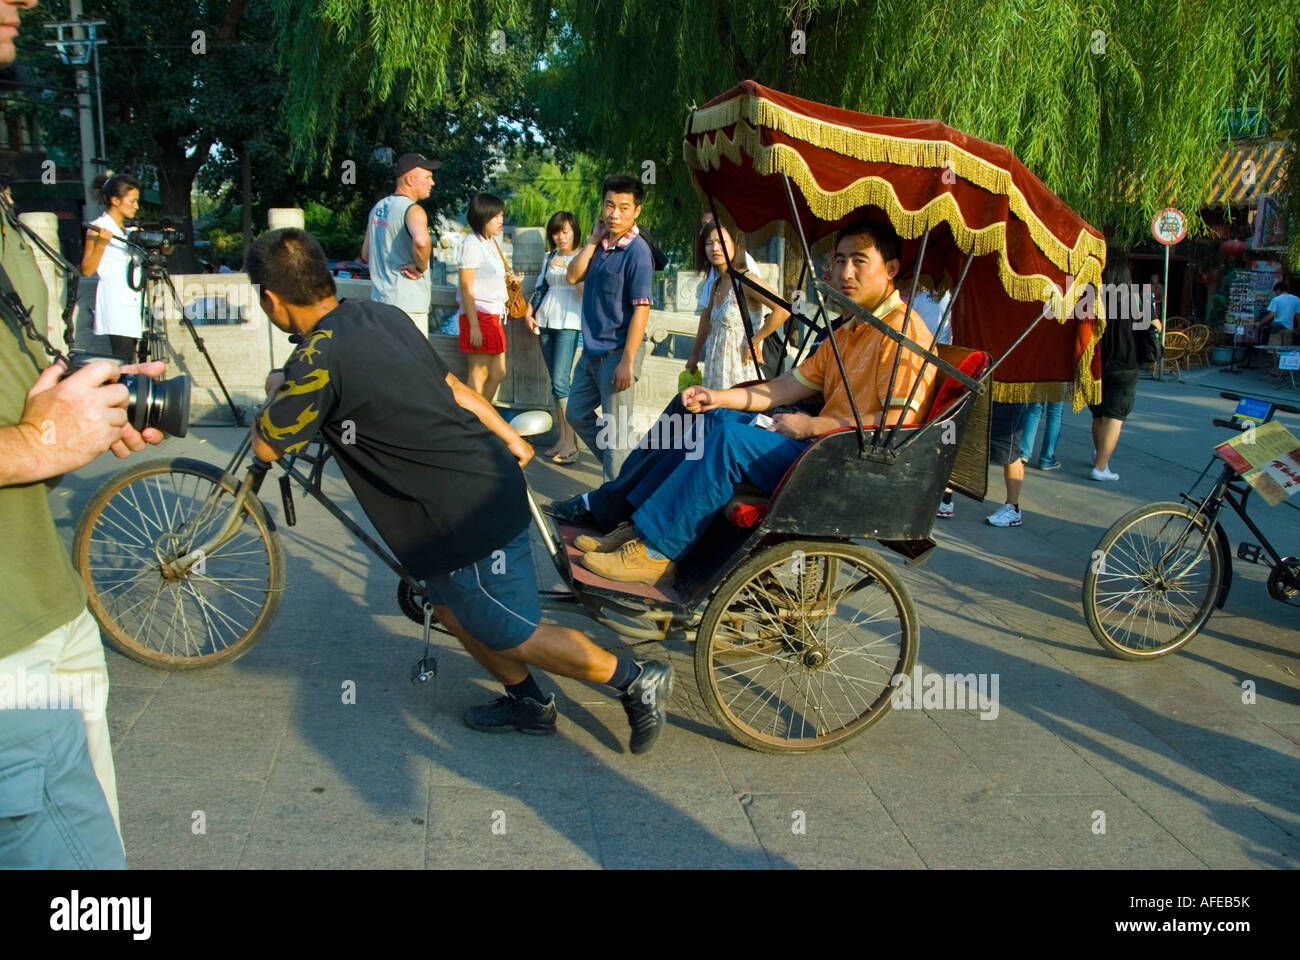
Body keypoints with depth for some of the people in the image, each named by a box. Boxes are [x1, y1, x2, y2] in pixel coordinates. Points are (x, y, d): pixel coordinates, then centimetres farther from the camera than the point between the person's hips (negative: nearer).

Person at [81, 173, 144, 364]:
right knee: (122, 362, -16)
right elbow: (86, 270, -7)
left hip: (133, 303, 7)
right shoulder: (98, 228, -2)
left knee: (131, 363, 1)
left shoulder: (130, 230, 19)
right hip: (115, 304, -7)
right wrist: (101, 244, -19)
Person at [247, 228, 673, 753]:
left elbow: (268, 446, -6)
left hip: (469, 518, -9)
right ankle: (528, 701, 40)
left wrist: (276, 392, 15)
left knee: (518, 638, 8)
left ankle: (638, 679, 17)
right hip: (492, 482, 9)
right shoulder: (380, 314, 6)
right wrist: (509, 438, 29)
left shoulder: (318, 359, -20)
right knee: (453, 609, 25)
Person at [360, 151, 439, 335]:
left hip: (379, 300, 9)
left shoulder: (378, 208, 14)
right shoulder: (412, 210, -14)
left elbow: (366, 255, 23)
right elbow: (421, 241, -37)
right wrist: (421, 267, -20)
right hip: (408, 305, -9)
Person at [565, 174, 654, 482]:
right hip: (592, 351, 8)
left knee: (615, 427, 1)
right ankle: (615, 468, 33)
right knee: (577, 414, 19)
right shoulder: (600, 245, 7)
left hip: (618, 352, -8)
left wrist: (627, 361, -21)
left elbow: (641, 309, -19)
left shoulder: (637, 252, -15)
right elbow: (573, 276, 2)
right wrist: (593, 240, -5)